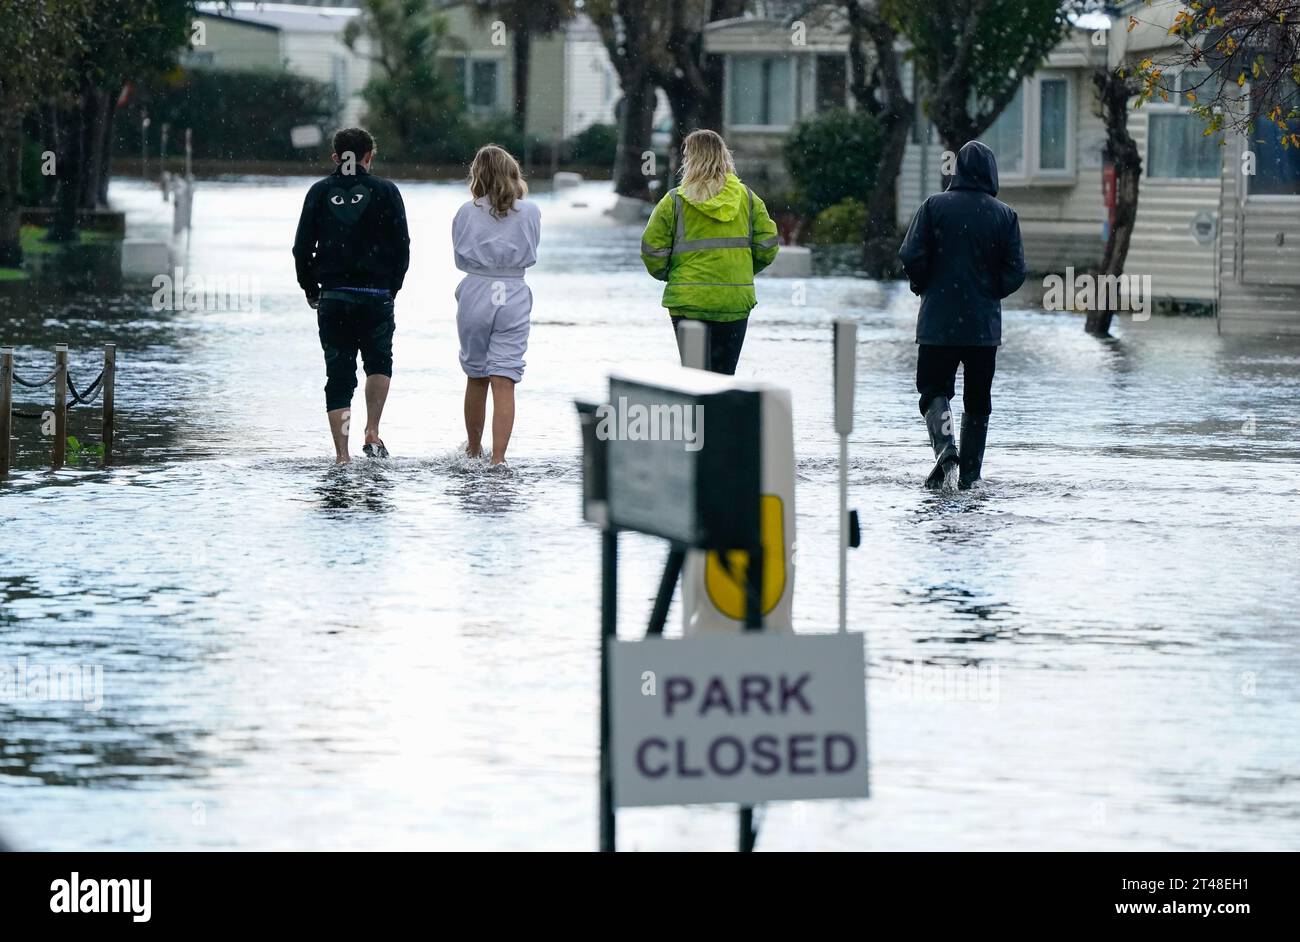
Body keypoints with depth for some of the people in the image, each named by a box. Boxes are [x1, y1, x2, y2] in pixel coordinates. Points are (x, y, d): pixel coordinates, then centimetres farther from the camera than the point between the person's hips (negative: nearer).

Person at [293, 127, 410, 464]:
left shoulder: (320, 193, 4)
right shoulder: (385, 192, -1)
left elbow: (302, 247, 3)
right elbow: (402, 246, -2)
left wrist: (310, 288, 15)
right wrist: (392, 287, 11)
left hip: (332, 297, 1)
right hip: (376, 295, -1)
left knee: (339, 375, 5)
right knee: (379, 363, 19)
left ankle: (341, 456, 0)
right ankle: (372, 433, 2)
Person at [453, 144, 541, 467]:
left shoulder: (467, 213, -3)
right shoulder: (530, 212, -2)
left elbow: (460, 258, 6)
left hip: (474, 295, 1)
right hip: (514, 297, -1)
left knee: (476, 378, 17)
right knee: (504, 382, -5)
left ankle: (474, 450, 33)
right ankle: (498, 458, -16)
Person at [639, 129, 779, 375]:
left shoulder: (674, 200, -6)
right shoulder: (747, 198, 2)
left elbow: (652, 249, -5)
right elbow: (767, 245, 1)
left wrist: (666, 275, 14)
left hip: (689, 300, -2)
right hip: (735, 300, 2)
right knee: (724, 373, 9)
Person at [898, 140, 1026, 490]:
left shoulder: (935, 207, -4)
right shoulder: (1005, 215, 0)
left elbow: (911, 257, -9)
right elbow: (1016, 271, -3)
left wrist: (923, 286, 10)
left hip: (939, 320, -1)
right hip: (985, 324, 2)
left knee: (934, 387, 6)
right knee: (978, 399, 11)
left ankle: (945, 446, -20)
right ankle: (970, 472, 11)